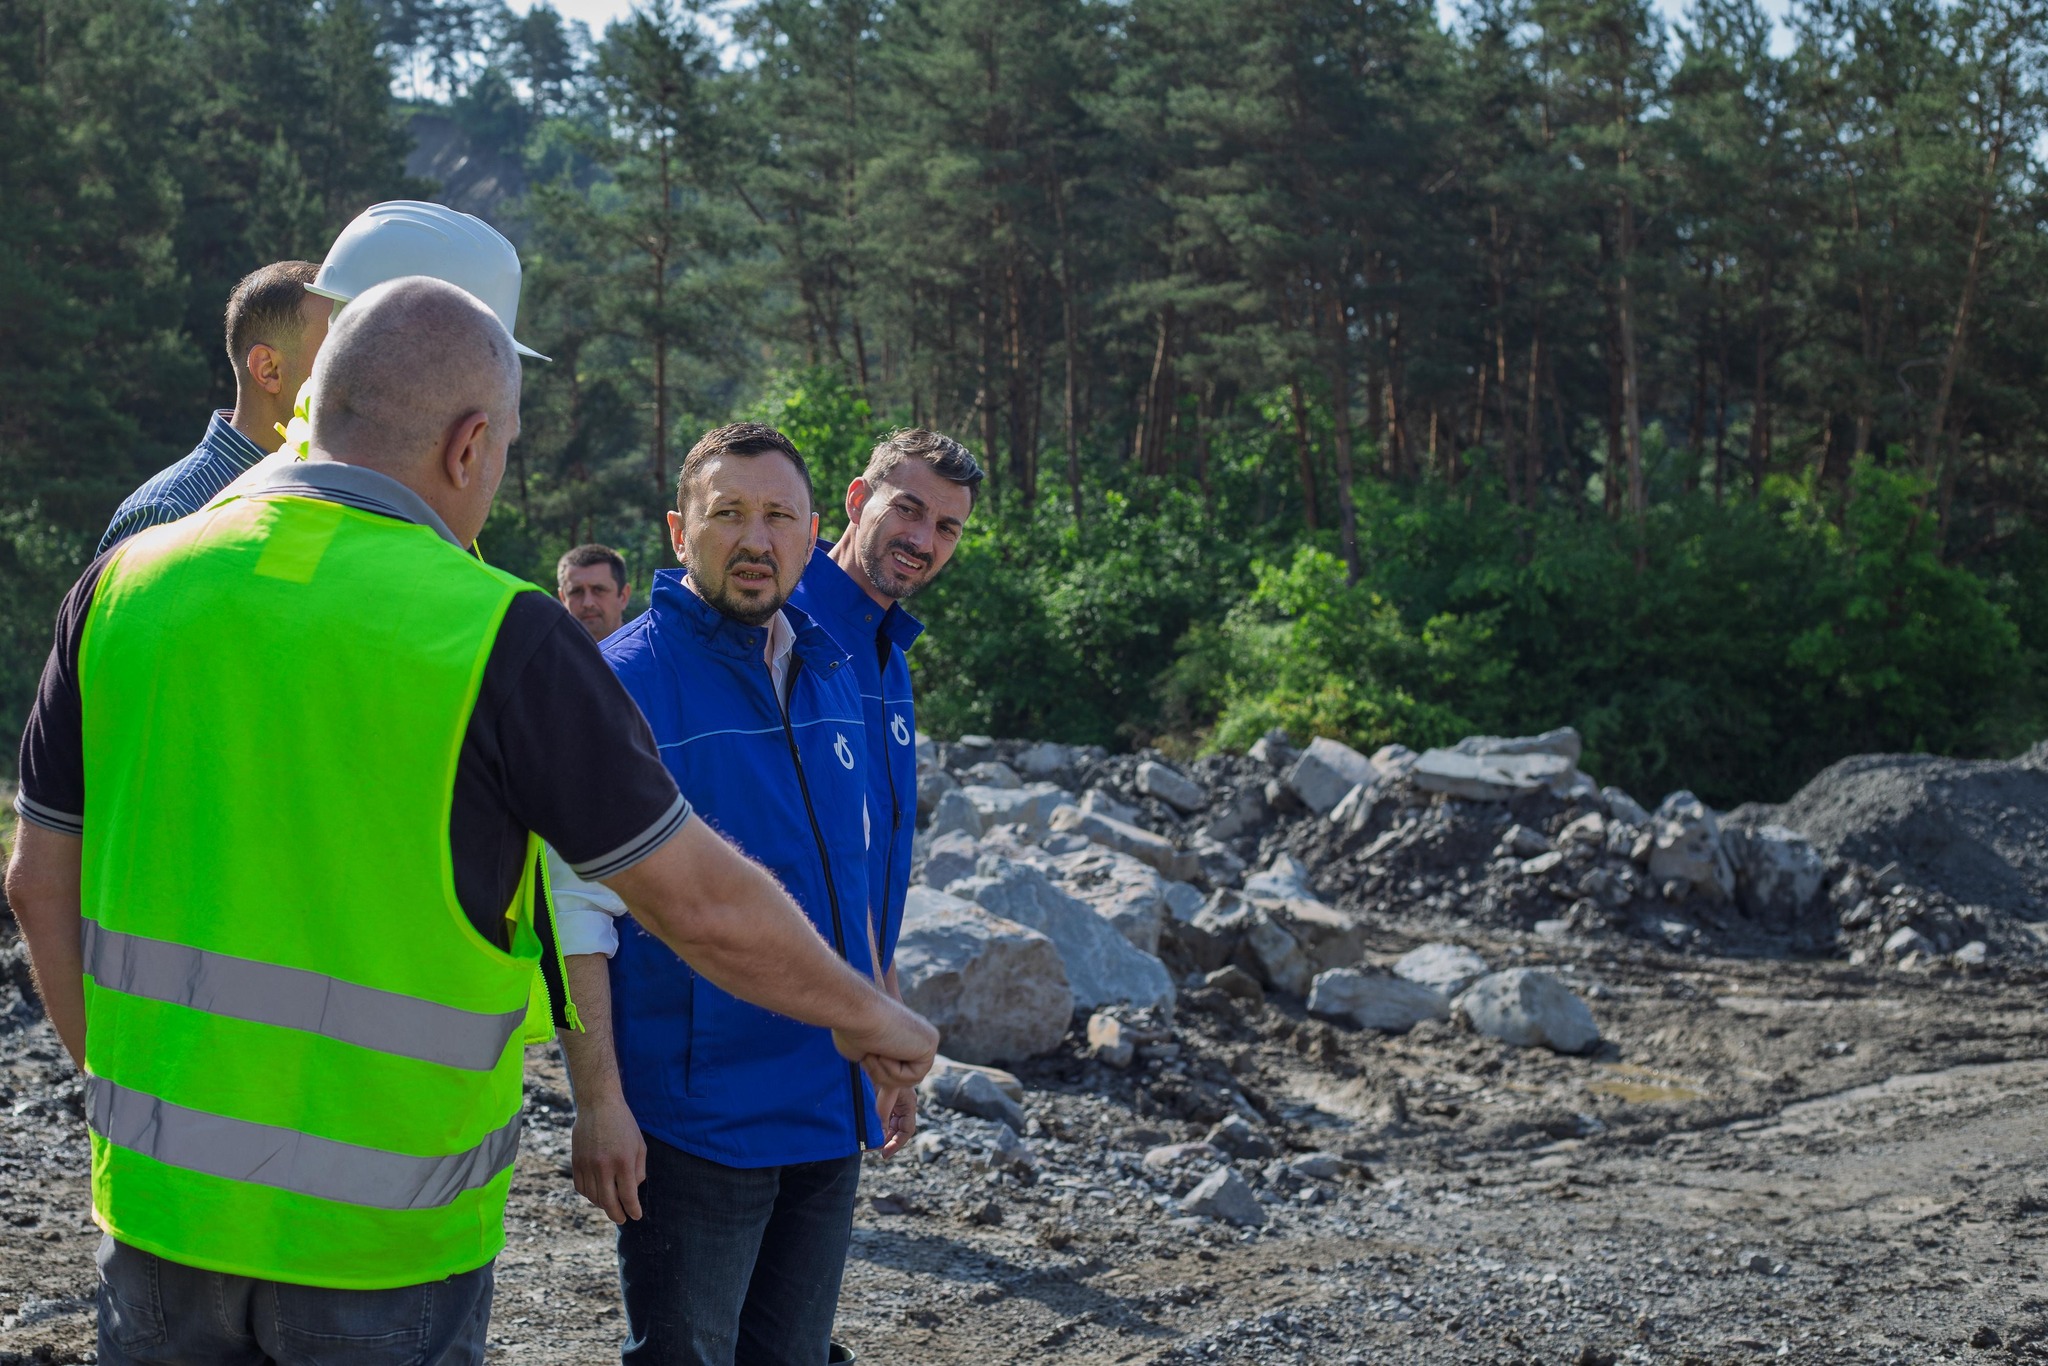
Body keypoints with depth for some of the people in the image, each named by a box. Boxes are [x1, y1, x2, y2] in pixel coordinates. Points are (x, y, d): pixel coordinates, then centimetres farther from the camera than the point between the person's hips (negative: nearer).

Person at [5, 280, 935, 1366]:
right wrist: (865, 1014, 7)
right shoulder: (499, 639, -14)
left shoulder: (128, 586, -2)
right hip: (386, 1235, -3)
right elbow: (705, 906, -9)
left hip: (162, 1195, 4)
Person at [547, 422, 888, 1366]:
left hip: (828, 1108, 7)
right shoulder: (622, 680, -11)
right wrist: (597, 1100, -18)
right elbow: (576, 913, -14)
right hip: (693, 1119, -6)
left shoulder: (830, 677, 9)